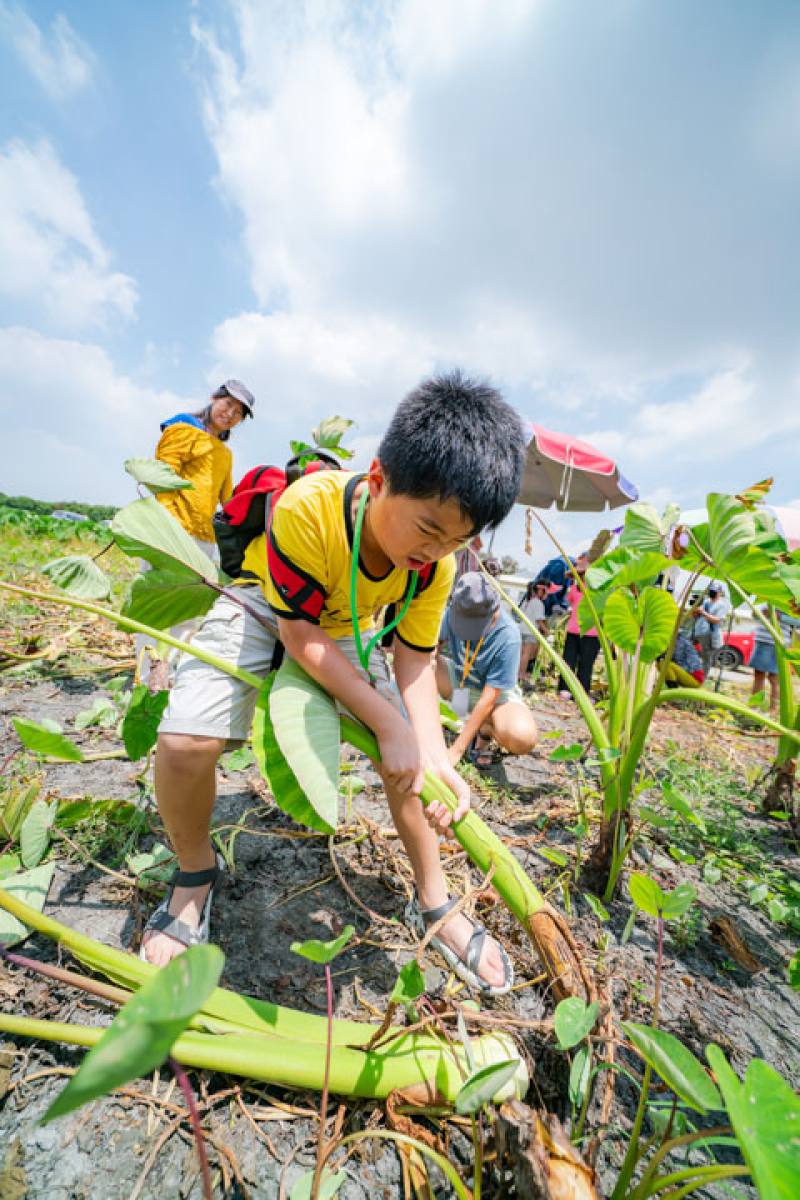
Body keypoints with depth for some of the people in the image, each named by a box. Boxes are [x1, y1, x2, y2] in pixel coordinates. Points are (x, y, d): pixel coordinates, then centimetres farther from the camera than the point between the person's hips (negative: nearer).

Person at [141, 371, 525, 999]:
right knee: (186, 742, -23)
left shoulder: (437, 566, -21)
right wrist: (388, 723, -31)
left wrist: (435, 754, -27)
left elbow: (415, 658, -13)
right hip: (262, 603, -2)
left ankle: (434, 904, 20)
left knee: (409, 761, -5)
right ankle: (195, 876, 12)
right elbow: (300, 635, -28)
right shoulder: (308, 507, -35)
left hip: (347, 626, 3)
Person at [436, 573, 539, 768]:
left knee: (523, 737, -36)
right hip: (458, 680, 4)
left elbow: (488, 698, -28)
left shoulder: (508, 636, -31)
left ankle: (484, 731, 0)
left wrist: (457, 750, -27)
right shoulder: (453, 613, -20)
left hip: (494, 692, -3)